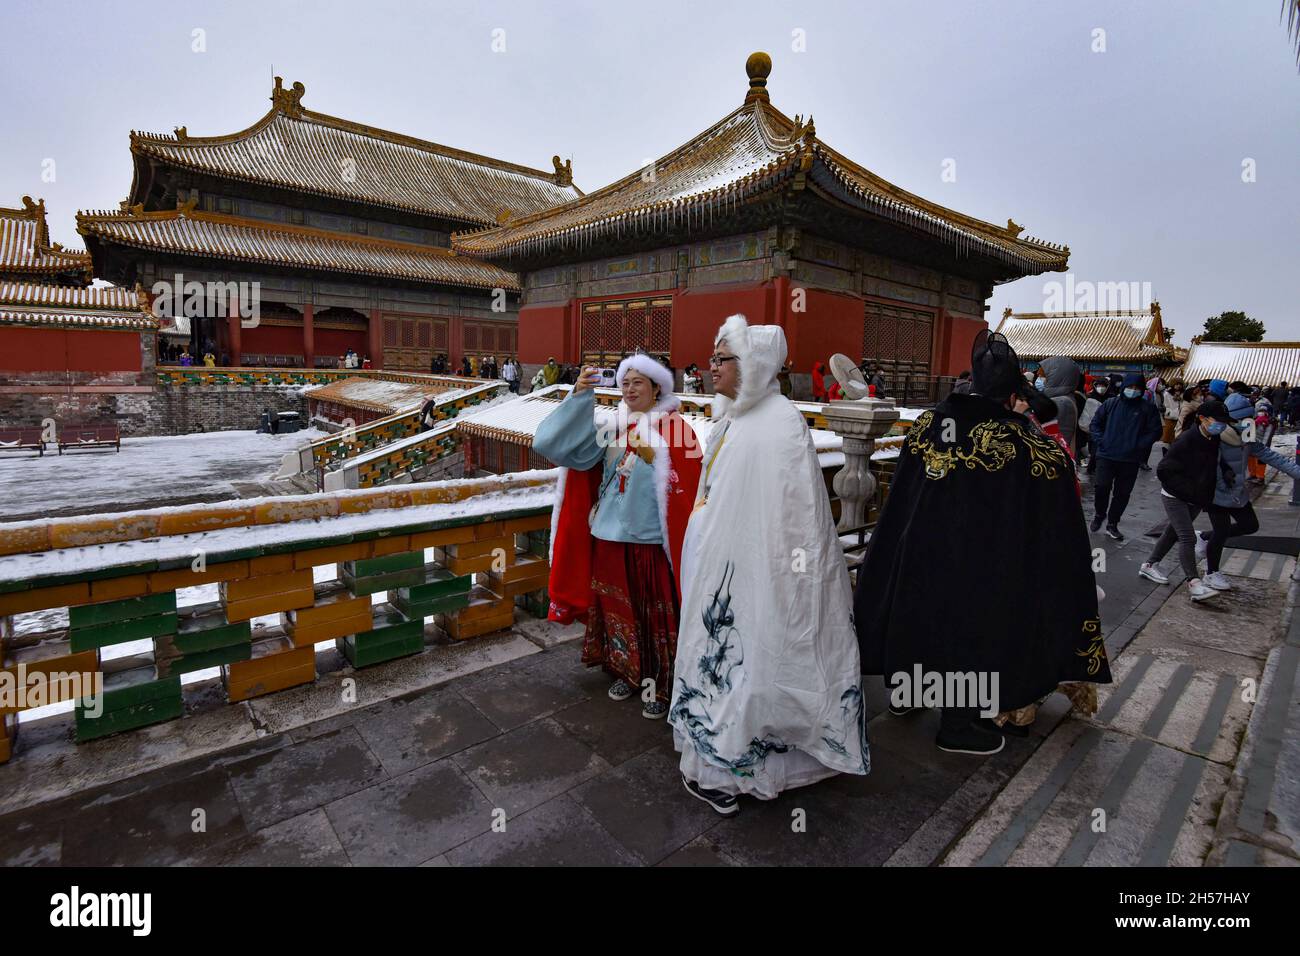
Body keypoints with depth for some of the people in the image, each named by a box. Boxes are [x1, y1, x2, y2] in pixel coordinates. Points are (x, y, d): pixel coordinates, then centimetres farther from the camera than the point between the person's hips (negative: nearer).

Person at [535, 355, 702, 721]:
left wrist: (653, 460, -20)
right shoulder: (612, 425, 5)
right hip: (611, 535, 4)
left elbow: (687, 489, -9)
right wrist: (579, 395, -15)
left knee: (656, 611, 6)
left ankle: (661, 683, 25)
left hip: (652, 539, -4)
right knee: (618, 606, 16)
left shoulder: (674, 429, -5)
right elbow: (560, 444, -6)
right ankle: (627, 671, 37)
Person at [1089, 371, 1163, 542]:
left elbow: (1155, 431, 2)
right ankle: (1099, 515, 14)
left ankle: (1112, 524, 19)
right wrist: (1101, 440, -3)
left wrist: (1138, 445, -9)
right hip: (1106, 455, -1)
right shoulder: (1111, 403, 3)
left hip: (1130, 460, 1)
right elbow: (1095, 423, 10)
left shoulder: (1148, 408, 1)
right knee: (1102, 487, -11)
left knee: (1122, 493, 6)